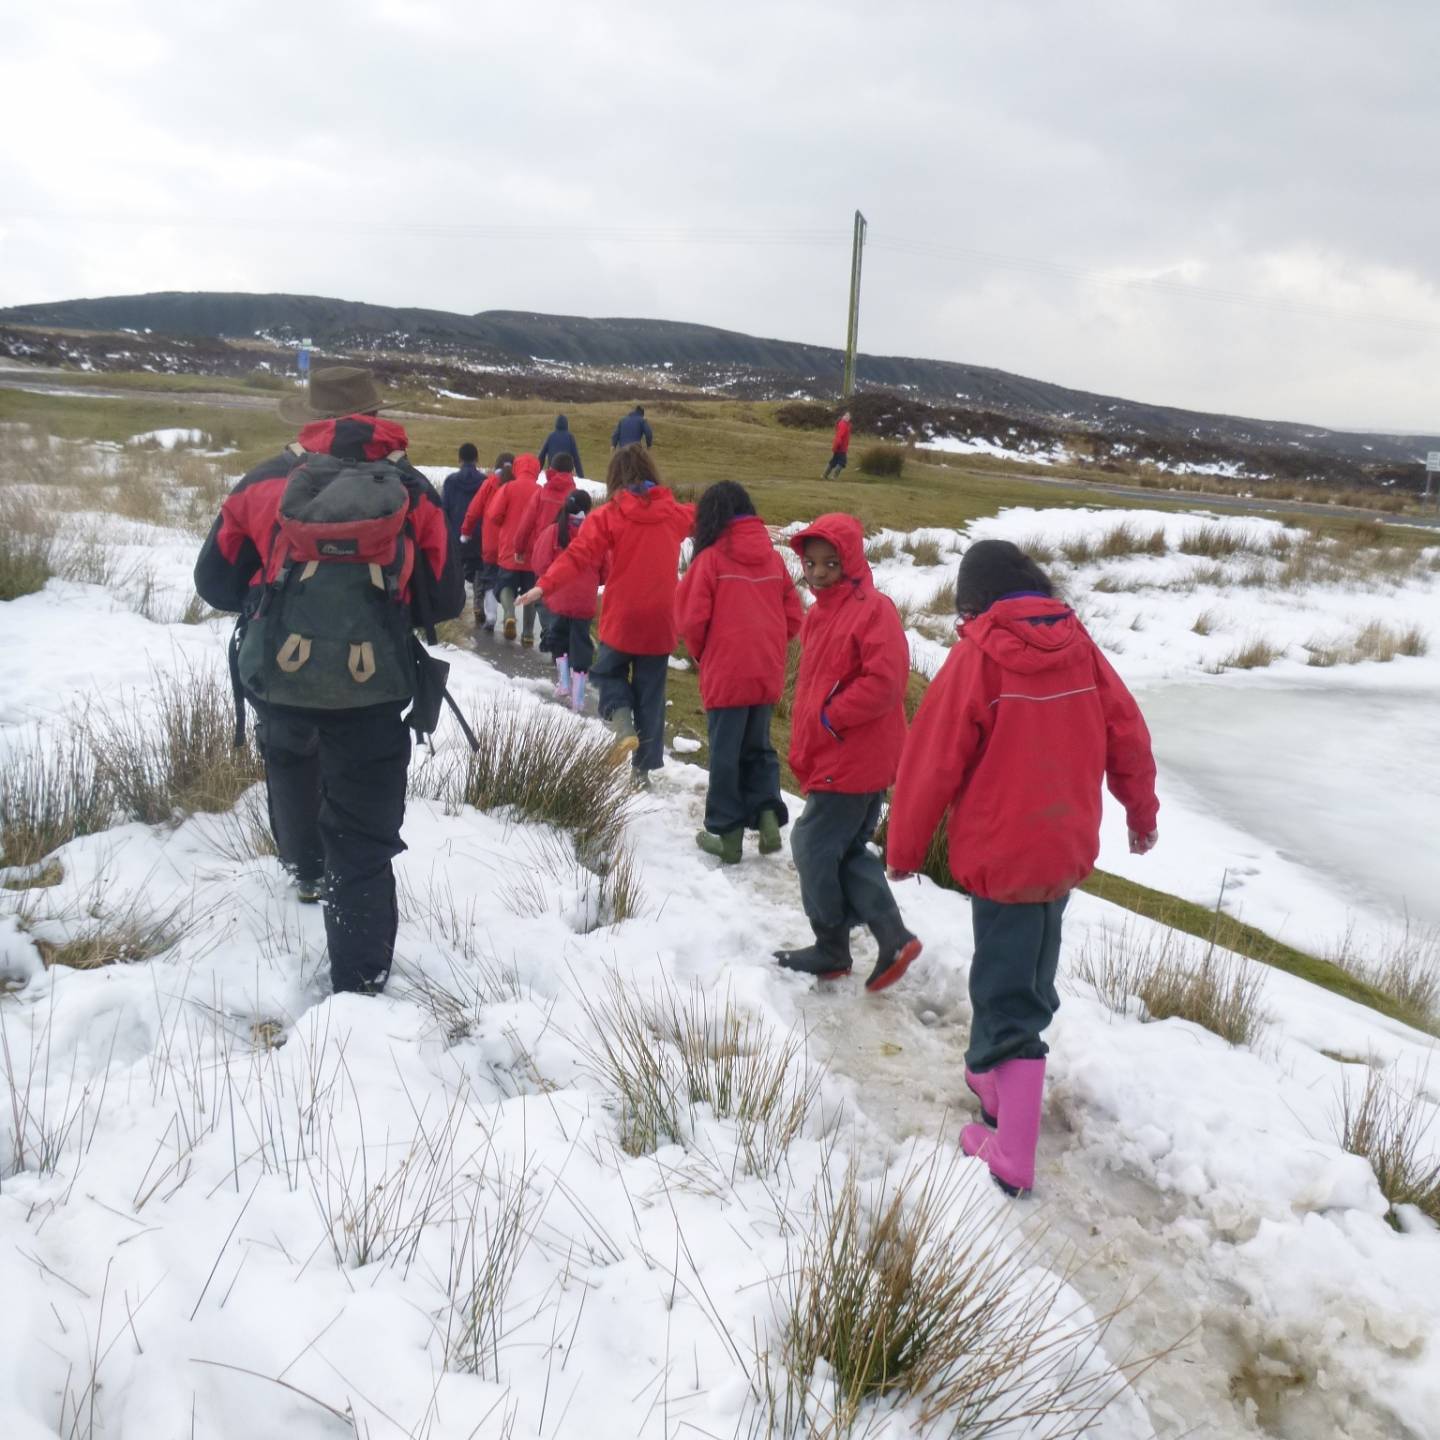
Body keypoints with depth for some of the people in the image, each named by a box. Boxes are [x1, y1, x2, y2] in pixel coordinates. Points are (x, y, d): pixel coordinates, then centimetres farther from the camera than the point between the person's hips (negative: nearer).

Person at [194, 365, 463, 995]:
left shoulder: (265, 481, 2)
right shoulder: (414, 492, 0)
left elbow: (215, 582, 8)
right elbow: (445, 600, 1)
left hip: (275, 678, 2)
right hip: (371, 689, -2)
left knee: (290, 759, 36)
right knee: (363, 840, 6)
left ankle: (306, 869, 56)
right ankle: (359, 983, 6)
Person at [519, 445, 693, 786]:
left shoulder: (610, 515, -10)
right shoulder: (673, 513, 4)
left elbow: (579, 554, -21)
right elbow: (698, 515, 26)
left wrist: (545, 584, -24)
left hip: (620, 621, -3)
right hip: (659, 623, 3)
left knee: (610, 672, 21)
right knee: (650, 694, 12)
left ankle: (622, 722, -7)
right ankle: (643, 768, 14)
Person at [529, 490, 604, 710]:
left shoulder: (553, 531, -9)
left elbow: (540, 564, -8)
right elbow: (605, 571, 2)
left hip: (559, 599, 0)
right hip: (586, 602, 0)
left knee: (558, 638, 22)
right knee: (581, 644, 8)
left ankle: (563, 681, 10)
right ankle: (577, 698, 6)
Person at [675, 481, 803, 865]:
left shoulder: (712, 557, -9)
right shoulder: (772, 557, 5)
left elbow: (691, 618, -10)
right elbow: (794, 615, 5)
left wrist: (700, 654, 8)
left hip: (726, 675, -4)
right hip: (768, 675, 5)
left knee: (725, 753, 7)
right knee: (757, 747, 19)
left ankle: (727, 834, 13)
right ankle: (768, 815, 4)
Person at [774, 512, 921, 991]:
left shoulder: (873, 609, -16)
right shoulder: (821, 612, 13)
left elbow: (885, 681, -25)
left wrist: (829, 719, -18)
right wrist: (804, 751, 16)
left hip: (854, 761, -9)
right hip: (828, 759, 9)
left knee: (813, 847, 0)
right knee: (847, 851, 13)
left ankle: (831, 950, 15)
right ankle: (893, 938, 18)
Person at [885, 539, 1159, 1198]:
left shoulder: (977, 657, -14)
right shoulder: (1079, 647, 1)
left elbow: (933, 760, -13)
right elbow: (1127, 736, 7)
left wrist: (904, 847, -1)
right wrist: (1141, 812, 23)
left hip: (1001, 853, -6)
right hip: (1068, 848, 6)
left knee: (1007, 992, 0)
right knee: (1027, 979, 21)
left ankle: (1013, 1155, 4)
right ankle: (995, 1075, 37)